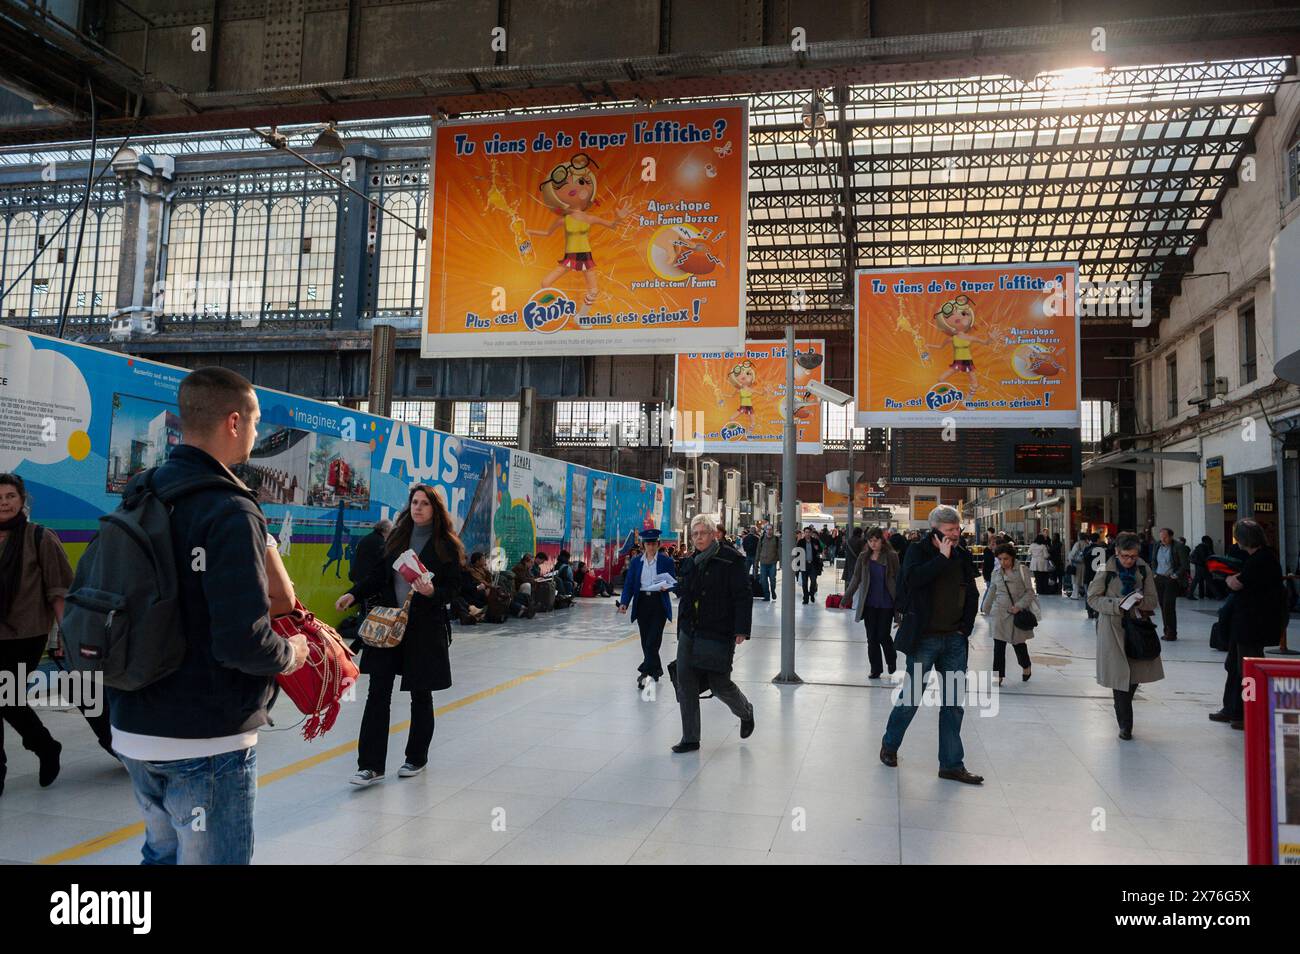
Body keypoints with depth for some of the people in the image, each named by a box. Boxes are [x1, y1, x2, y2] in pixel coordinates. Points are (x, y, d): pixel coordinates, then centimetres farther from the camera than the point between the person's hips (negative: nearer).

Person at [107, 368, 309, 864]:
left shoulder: (140, 498, 4)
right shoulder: (229, 512, -21)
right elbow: (243, 642, -28)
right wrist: (290, 653, -7)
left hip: (133, 731, 8)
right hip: (206, 743, -8)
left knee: (164, 851, 25)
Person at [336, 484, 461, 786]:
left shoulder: (447, 545, -4)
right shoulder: (397, 537, 8)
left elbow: (453, 588, -5)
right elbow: (380, 575, 12)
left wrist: (432, 592, -24)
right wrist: (354, 594, -2)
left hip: (426, 627, -3)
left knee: (420, 694, 9)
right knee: (377, 693, -1)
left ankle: (417, 758, 27)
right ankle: (371, 765, 4)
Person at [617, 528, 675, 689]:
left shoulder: (666, 561, 1)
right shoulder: (636, 561, 7)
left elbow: (673, 582, 4)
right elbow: (629, 583, 5)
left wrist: (666, 587, -19)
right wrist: (624, 602, -8)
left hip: (659, 603, -3)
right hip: (642, 602, 3)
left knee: (653, 639, -10)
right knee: (645, 640, 7)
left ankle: (646, 672, -10)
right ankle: (655, 671, 21)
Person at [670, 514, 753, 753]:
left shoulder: (731, 560, -9)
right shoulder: (690, 562, 11)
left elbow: (743, 597, -13)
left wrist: (741, 629, -19)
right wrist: (677, 586, 3)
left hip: (718, 634, -6)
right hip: (689, 632, 6)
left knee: (720, 684, 3)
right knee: (685, 683, 3)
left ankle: (746, 713, 36)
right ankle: (690, 739, 14)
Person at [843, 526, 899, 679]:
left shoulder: (891, 556, -5)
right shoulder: (863, 557, 3)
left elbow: (897, 580, -2)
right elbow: (856, 579, 5)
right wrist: (846, 598, 1)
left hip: (886, 604, -3)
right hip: (869, 603, 3)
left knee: (883, 635, -1)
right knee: (871, 637, 6)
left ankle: (892, 660, 28)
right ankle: (875, 669, 18)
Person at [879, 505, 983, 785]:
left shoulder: (963, 556, 9)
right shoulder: (918, 550, -5)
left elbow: (972, 594, 16)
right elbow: (912, 579, -24)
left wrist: (966, 626, 5)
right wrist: (942, 558, -20)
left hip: (954, 639, 5)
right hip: (924, 638, -4)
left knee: (953, 703, 6)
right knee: (910, 697, 4)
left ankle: (952, 764, 13)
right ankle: (889, 745, 27)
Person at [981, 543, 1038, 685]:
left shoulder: (1021, 570, -5)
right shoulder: (996, 572, 6)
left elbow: (1029, 591, -5)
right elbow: (991, 591, 18)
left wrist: (1019, 605, -16)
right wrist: (985, 608, 21)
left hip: (1017, 613, -3)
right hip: (999, 612, 3)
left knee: (1018, 643, 9)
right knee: (999, 645, -1)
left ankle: (1026, 666, 38)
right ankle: (998, 675, 6)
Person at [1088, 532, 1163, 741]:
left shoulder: (1144, 569, 1)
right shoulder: (1106, 570, -7)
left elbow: (1154, 600, 5)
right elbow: (1093, 598, -4)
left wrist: (1141, 601, -17)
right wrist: (1117, 604, -20)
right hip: (1113, 627, -3)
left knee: (1137, 672, 8)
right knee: (1120, 673, -6)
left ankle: (1122, 708, 36)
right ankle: (1125, 724, 5)